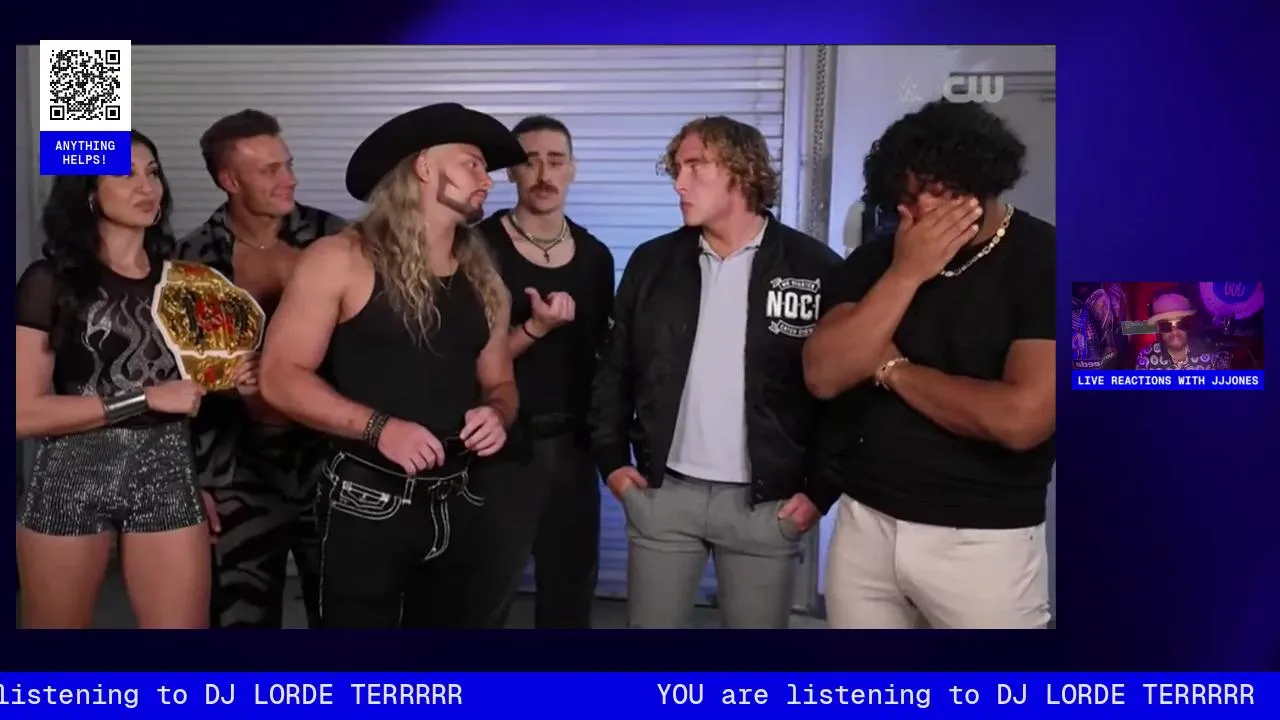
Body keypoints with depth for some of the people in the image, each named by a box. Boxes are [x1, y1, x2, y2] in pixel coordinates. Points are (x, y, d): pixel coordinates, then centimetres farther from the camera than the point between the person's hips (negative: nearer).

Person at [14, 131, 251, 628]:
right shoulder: (50, 280, -3)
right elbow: (24, 413, -10)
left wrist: (233, 380, 0)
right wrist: (145, 399, -15)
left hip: (167, 476, 3)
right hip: (72, 479, -2)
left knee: (184, 624, 4)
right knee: (55, 625, 14)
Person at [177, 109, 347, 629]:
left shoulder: (331, 237, -3)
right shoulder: (195, 257, -3)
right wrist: (198, 480, 1)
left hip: (329, 454, 0)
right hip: (244, 469, 0)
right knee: (241, 611, 12)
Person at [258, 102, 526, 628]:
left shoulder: (485, 281, 9)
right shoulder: (342, 260, -7)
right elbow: (280, 377, -11)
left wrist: (496, 415, -6)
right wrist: (378, 428, -21)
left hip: (456, 505, 6)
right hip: (367, 503, -5)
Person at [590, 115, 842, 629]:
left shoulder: (814, 268, -6)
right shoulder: (652, 262, 5)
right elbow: (614, 369, 10)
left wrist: (821, 489, -7)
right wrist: (611, 459, 4)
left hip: (768, 503, -2)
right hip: (661, 492, 3)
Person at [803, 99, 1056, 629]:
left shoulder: (1042, 261, -12)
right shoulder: (875, 261, 1)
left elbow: (1022, 419, -23)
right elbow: (823, 376, -10)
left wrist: (892, 368, -11)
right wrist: (906, 273, -17)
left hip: (984, 539, -4)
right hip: (865, 522, 4)